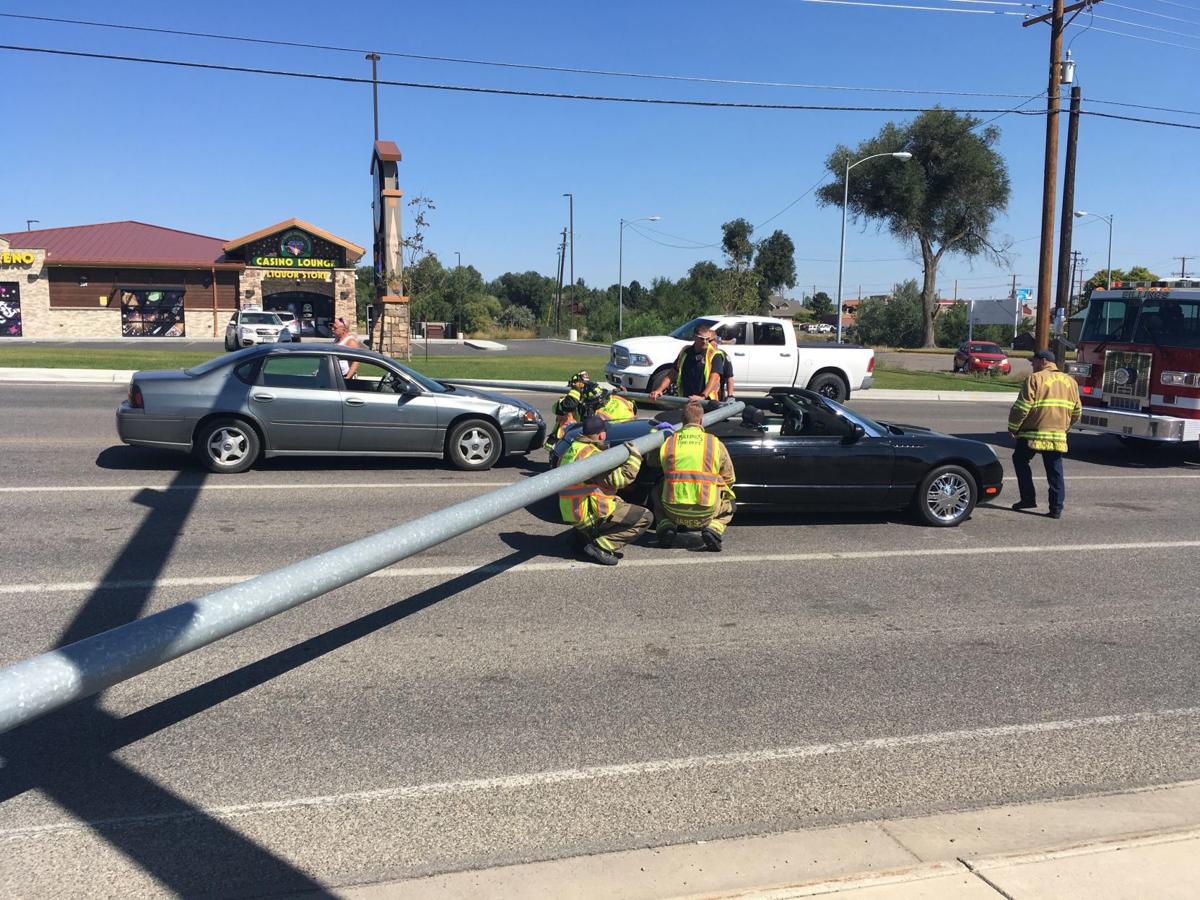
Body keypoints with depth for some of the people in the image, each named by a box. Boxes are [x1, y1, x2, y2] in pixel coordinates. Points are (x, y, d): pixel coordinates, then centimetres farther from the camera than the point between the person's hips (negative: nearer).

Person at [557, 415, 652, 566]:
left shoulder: (571, 450, 12)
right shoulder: (592, 455, -19)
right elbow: (619, 479, -17)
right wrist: (635, 457, -8)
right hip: (590, 515, -10)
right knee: (645, 517, -9)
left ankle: (583, 536, 15)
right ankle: (600, 546, -14)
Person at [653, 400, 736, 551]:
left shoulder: (668, 442, 5)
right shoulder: (715, 443, 3)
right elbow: (729, 480, 12)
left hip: (673, 512, 1)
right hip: (705, 515, -1)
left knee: (657, 494, 35)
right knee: (728, 504, 31)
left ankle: (666, 526, 8)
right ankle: (714, 529, 1)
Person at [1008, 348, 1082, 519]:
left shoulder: (1035, 379, -7)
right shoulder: (1070, 381, 12)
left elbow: (1022, 407, -12)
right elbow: (1077, 411, 16)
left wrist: (1013, 427, -1)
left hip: (1033, 434, -5)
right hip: (1058, 436, 5)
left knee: (1020, 460, 15)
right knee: (1055, 471, 8)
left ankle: (1028, 498, 12)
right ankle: (1056, 508, 7)